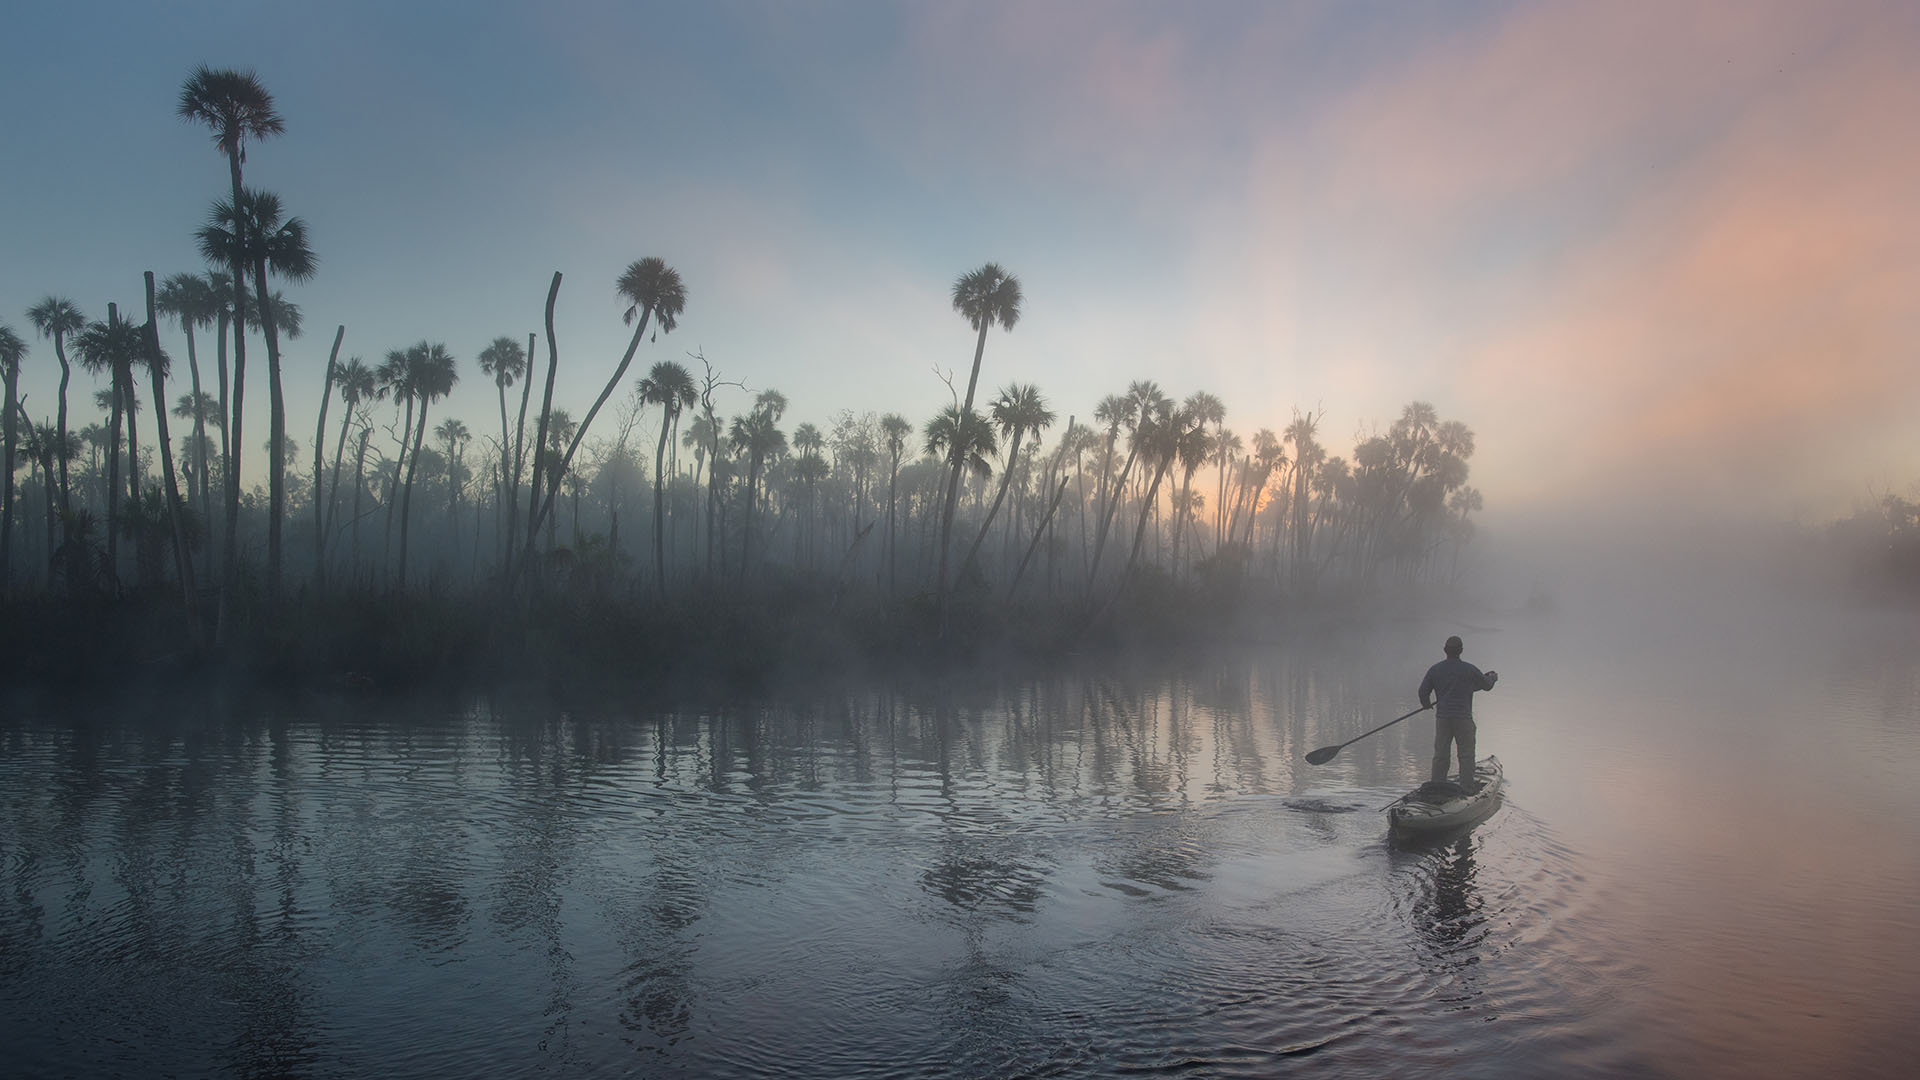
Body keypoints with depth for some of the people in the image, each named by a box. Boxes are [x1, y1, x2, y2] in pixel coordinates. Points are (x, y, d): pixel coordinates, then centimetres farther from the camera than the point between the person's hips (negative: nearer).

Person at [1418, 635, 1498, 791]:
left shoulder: (1435, 669, 0)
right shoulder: (1469, 670, -7)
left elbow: (1423, 691, 3)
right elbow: (1486, 685, 8)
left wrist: (1426, 704, 24)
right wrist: (1493, 677, 31)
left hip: (1442, 718, 3)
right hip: (1463, 718, -3)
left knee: (1440, 753, 9)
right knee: (1466, 754, 8)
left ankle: (1437, 785, 12)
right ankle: (1467, 785, 10)